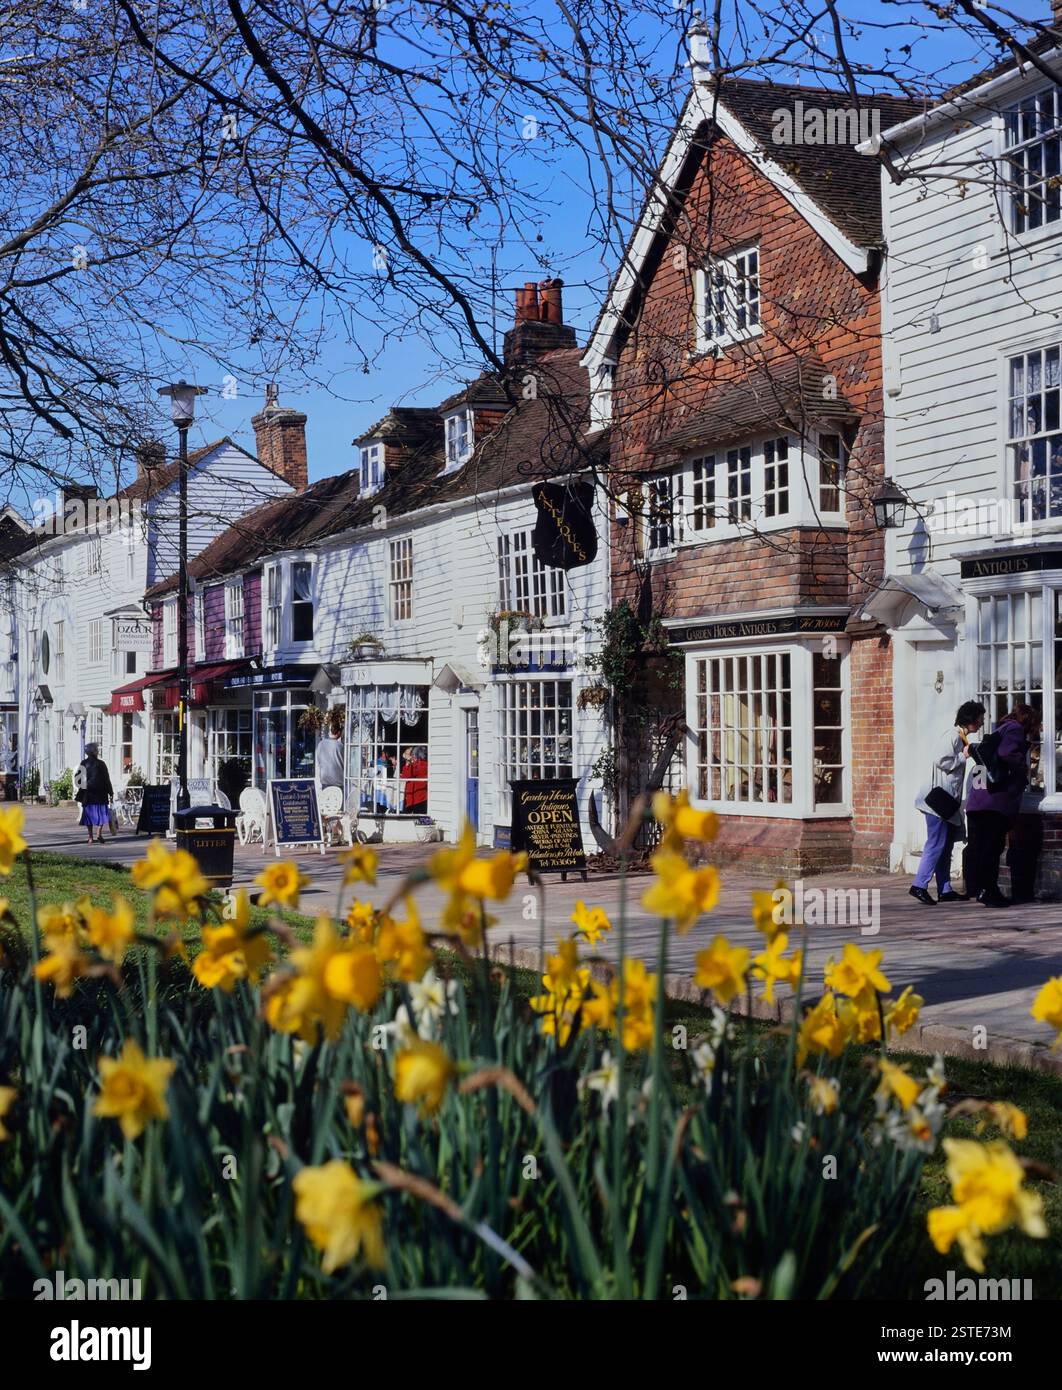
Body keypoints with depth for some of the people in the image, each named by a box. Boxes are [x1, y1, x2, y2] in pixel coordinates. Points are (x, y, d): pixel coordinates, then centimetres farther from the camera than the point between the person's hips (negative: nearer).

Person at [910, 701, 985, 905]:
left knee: (946, 846, 10)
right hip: (938, 800, -10)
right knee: (936, 844, -12)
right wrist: (963, 756, -13)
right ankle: (919, 885, -11)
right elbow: (940, 760, -23)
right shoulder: (952, 736, -12)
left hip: (948, 802, 10)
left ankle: (945, 890, 13)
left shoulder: (962, 738, 19)